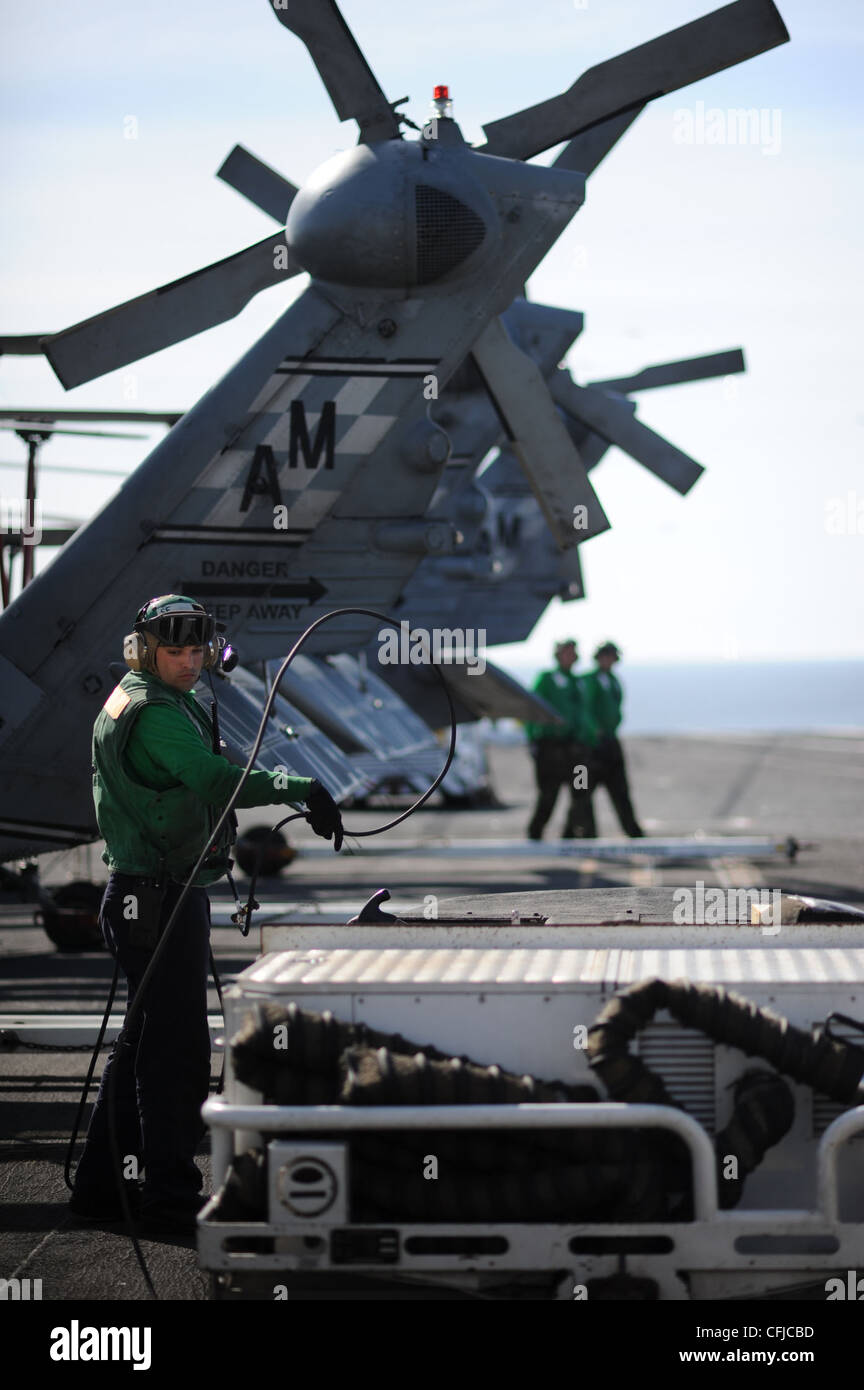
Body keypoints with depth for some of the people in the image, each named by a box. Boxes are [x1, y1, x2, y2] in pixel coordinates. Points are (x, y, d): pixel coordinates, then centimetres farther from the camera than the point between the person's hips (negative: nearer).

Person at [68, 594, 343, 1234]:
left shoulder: (142, 704, 18)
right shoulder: (154, 714, -17)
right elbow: (214, 778, -33)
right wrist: (298, 787, -43)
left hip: (147, 894, 11)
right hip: (161, 898, -11)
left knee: (146, 1041, 17)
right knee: (177, 1047, -7)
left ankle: (103, 1182, 23)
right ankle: (171, 1196, -2)